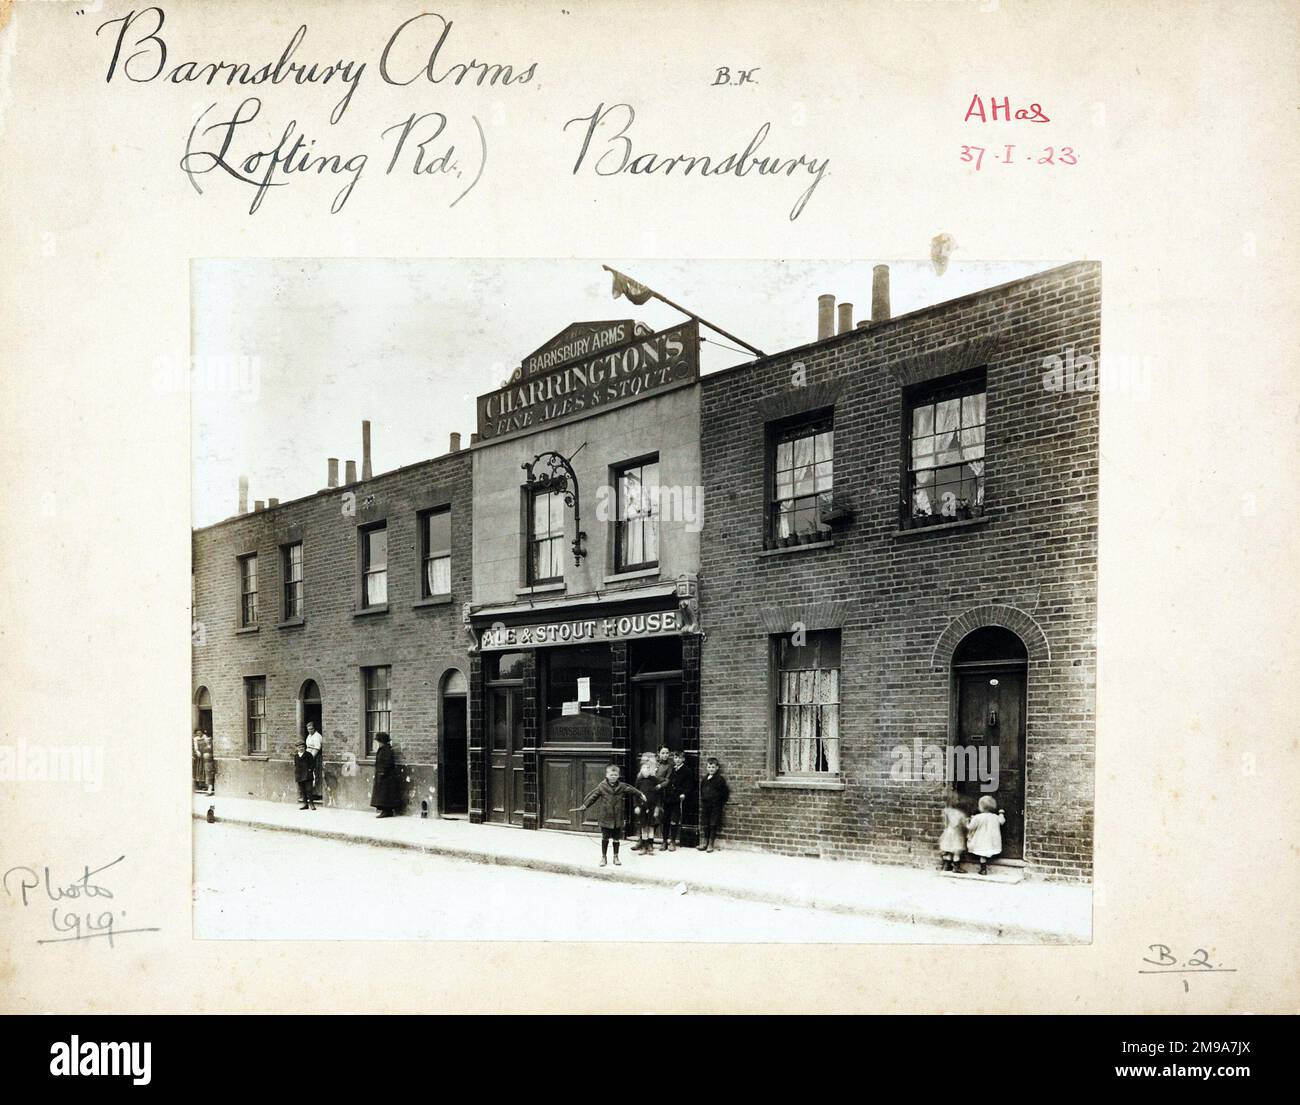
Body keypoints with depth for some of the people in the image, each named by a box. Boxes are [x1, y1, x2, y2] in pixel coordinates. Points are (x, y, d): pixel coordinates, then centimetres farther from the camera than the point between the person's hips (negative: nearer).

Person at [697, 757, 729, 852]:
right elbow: (701, 790, 20)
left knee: (713, 825, 1)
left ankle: (711, 844, 8)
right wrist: (702, 800, 11)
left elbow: (726, 792, -7)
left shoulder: (720, 779, -8)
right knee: (704, 824, 8)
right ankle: (704, 842, 17)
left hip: (716, 806, -5)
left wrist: (722, 802, -6)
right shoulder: (704, 779, 7)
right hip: (705, 805, 5)